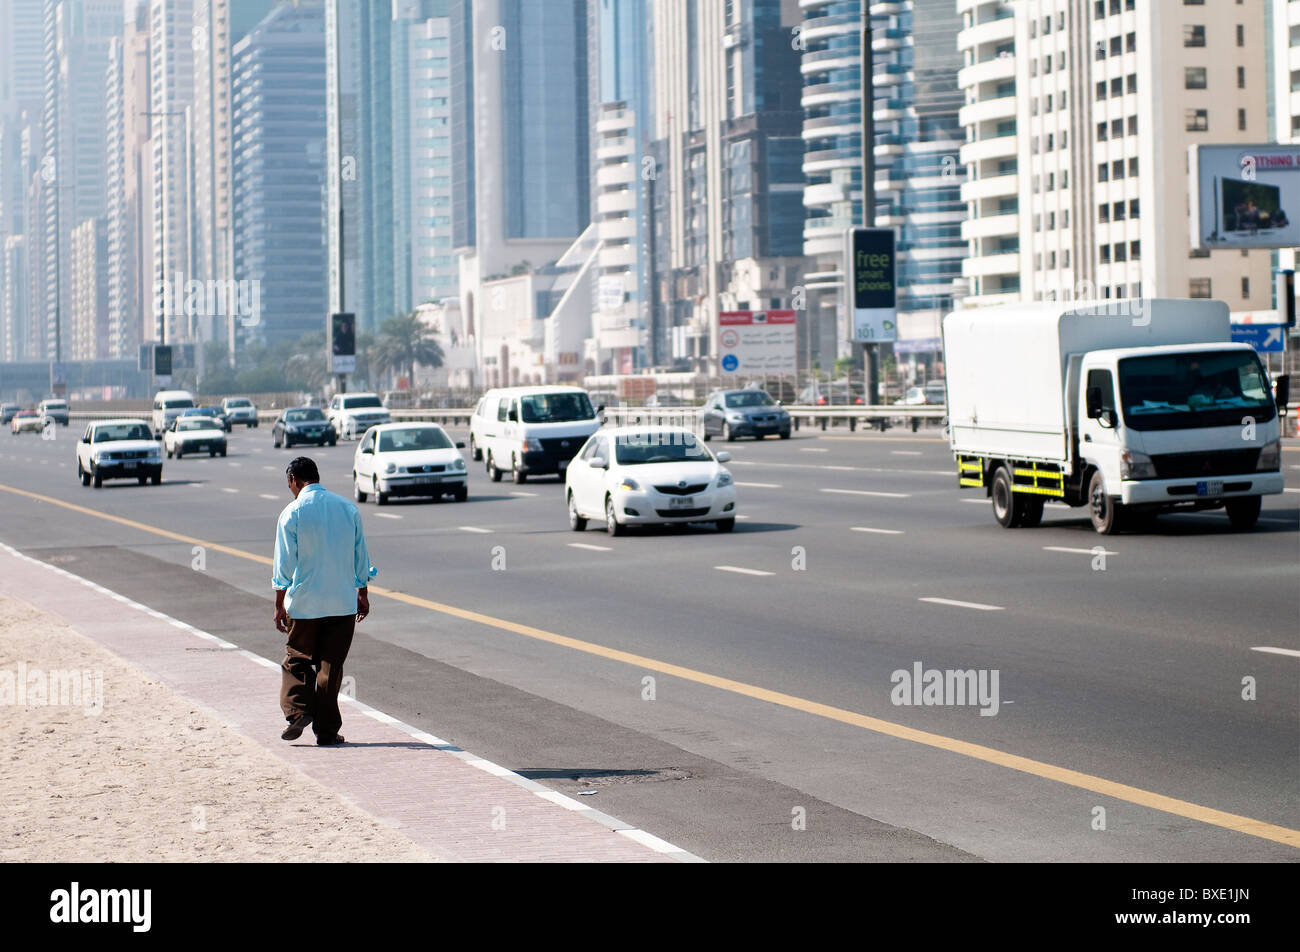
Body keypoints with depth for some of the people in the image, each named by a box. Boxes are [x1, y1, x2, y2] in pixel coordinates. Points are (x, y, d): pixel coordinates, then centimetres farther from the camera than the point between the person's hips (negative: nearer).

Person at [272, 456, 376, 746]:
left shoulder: (292, 513, -7)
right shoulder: (348, 508, 3)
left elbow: (284, 564, -7)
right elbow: (360, 556, 9)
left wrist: (280, 605, 0)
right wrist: (363, 595, 19)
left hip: (304, 602, -3)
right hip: (343, 602, 3)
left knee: (297, 659, 14)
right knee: (331, 665, 8)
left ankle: (297, 709, -6)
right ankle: (326, 730, 8)